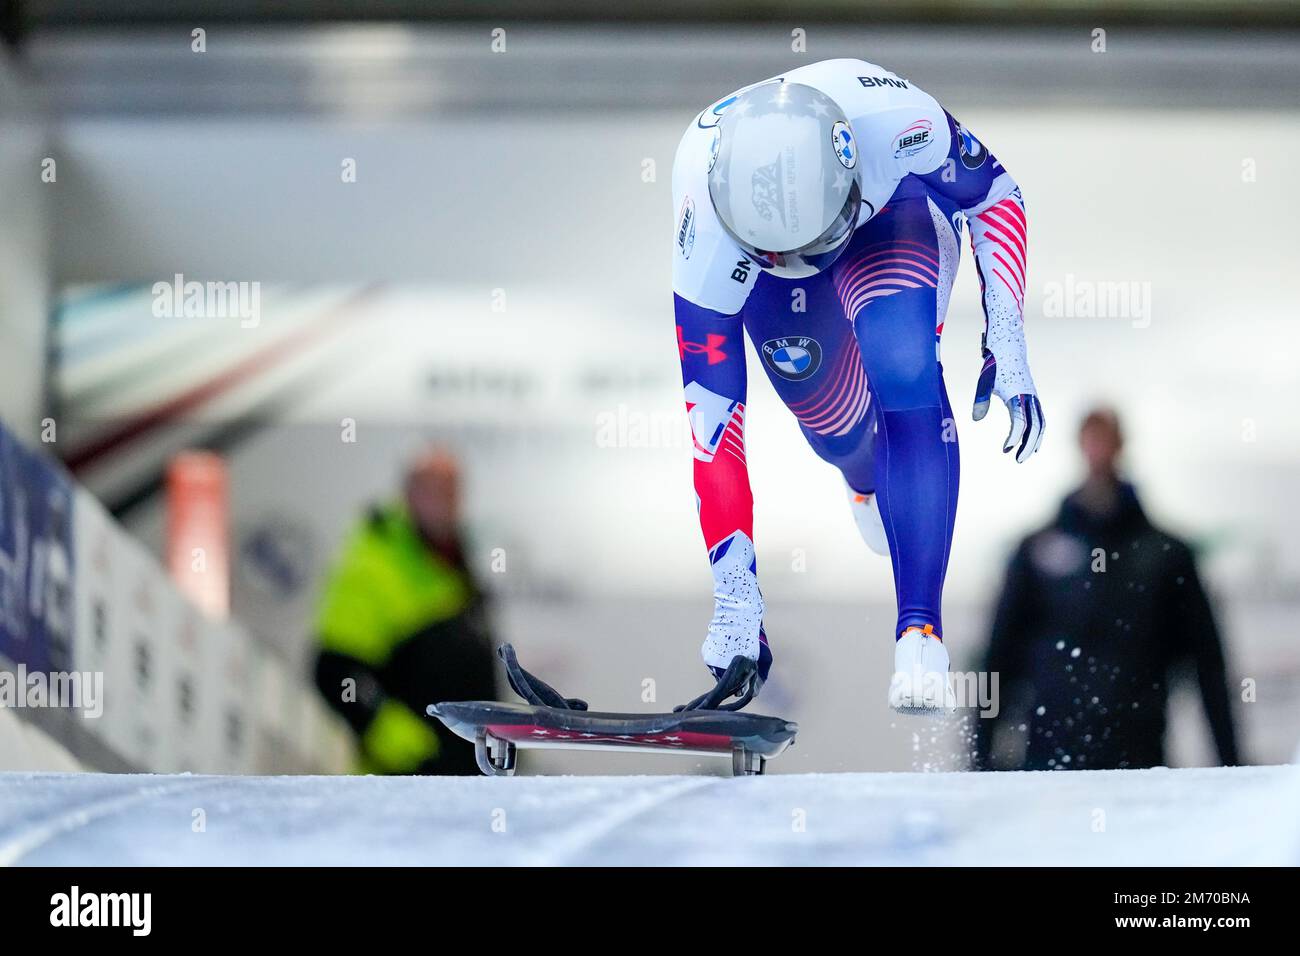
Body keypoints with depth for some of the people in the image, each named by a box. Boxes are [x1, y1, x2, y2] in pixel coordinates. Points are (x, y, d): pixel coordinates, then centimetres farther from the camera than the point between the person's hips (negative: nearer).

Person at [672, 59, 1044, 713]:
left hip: (891, 210, -1)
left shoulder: (896, 120, -42)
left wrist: (1006, 341, -26)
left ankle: (920, 633, -26)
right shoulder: (708, 229, -41)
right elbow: (711, 412, -36)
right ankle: (867, 480, 46)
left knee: (903, 365, -27)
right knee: (835, 430, 4)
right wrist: (734, 592, -38)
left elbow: (995, 195, -19)